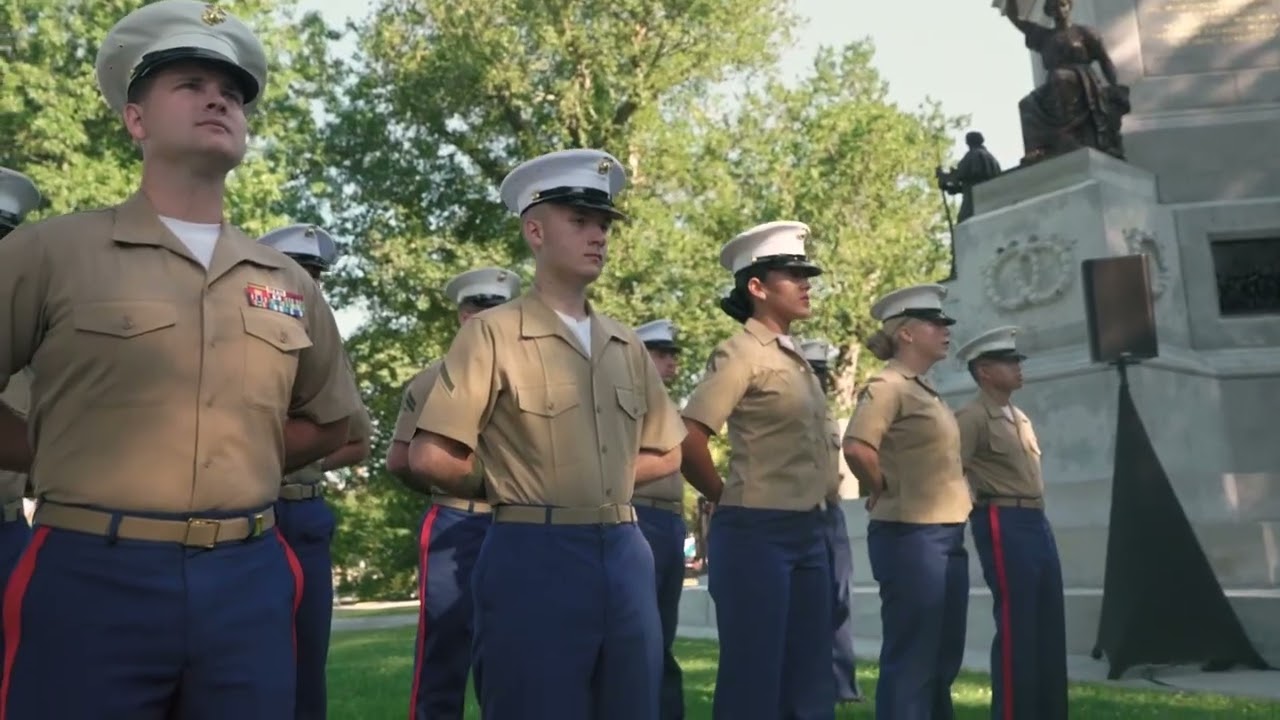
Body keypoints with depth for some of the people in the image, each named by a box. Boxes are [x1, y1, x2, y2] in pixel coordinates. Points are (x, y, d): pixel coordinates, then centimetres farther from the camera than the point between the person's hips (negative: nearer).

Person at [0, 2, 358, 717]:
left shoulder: (287, 281, 10)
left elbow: (329, 422, 20)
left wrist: (240, 468, 10)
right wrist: (71, 466, 2)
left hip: (250, 581, 4)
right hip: (92, 579, -3)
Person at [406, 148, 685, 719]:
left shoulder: (625, 345, 11)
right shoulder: (494, 334, -6)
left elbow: (665, 455, 19)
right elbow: (428, 457, -11)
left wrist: (599, 482, 5)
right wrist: (510, 490, 2)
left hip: (625, 556, 6)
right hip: (534, 559, -5)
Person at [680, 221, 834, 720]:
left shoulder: (795, 357, 14)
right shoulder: (741, 353, -11)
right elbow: (689, 439, -19)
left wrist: (817, 511, 13)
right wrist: (727, 498, -6)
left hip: (809, 531, 8)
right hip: (758, 532, -8)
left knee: (810, 676, 14)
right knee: (754, 676, 1)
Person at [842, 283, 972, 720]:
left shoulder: (926, 392, 16)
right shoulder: (888, 386, -11)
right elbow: (857, 447, -26)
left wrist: (953, 533, 16)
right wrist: (886, 493, -11)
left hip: (947, 536, 9)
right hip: (911, 536, -9)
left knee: (942, 658, 15)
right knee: (910, 659, -2)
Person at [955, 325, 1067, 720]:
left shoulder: (1020, 418, 19)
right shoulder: (972, 417, -9)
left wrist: (1037, 519, 19)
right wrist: (982, 506, -12)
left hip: (1037, 522, 9)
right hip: (1004, 525, -9)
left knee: (1049, 625, 11)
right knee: (1015, 625, -6)